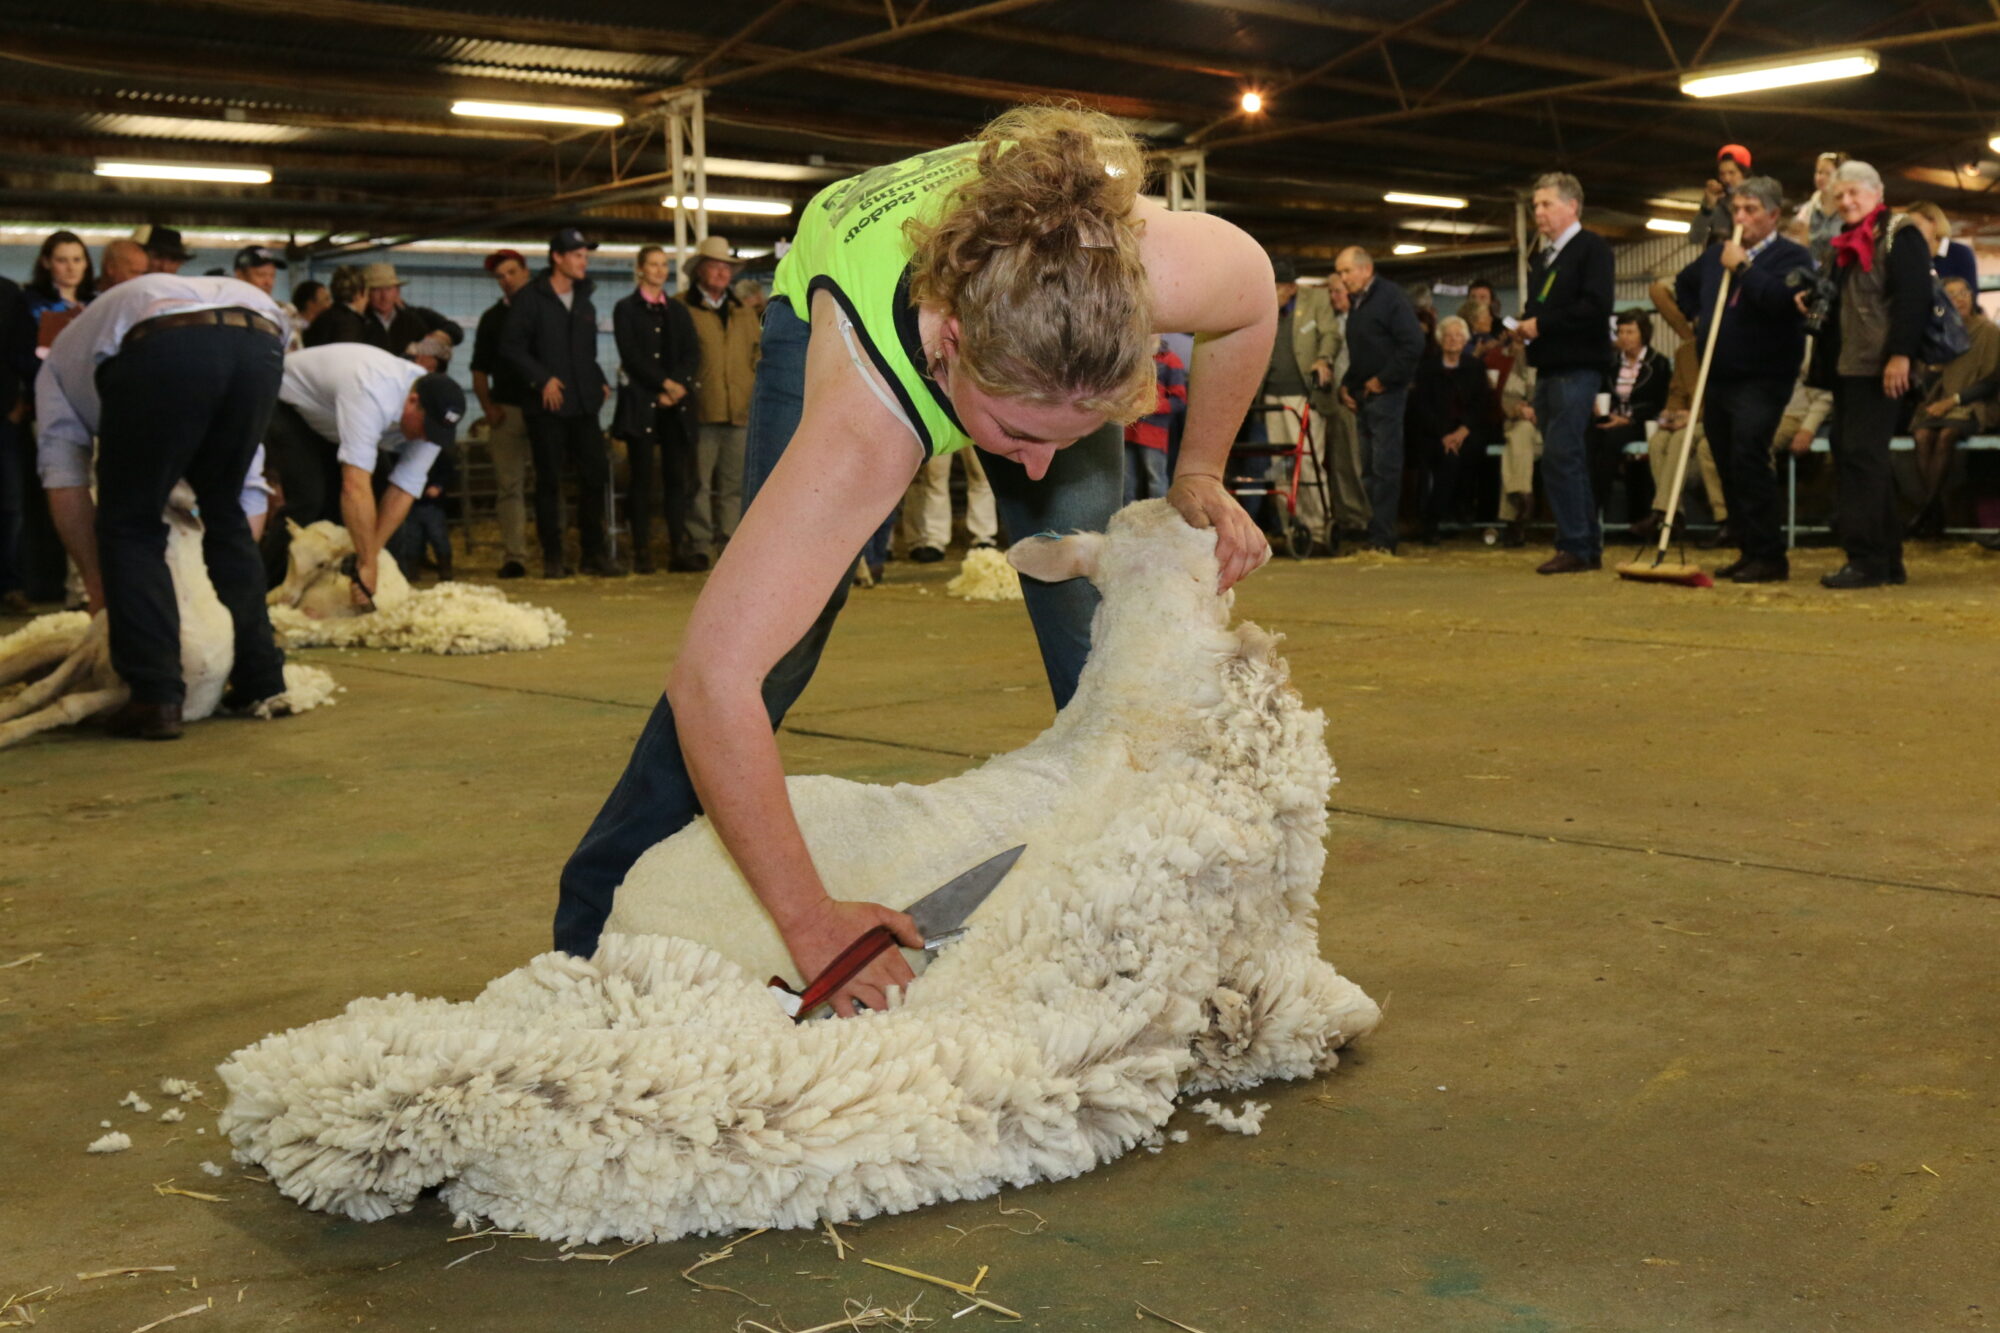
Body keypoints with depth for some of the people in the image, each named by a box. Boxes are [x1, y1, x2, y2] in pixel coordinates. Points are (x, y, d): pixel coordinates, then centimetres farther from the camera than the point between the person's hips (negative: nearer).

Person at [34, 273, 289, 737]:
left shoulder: (59, 362, 36)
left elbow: (65, 488, 25)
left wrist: (98, 587, 32)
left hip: (165, 349, -4)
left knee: (129, 524, 11)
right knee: (224, 512, 23)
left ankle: (156, 696, 2)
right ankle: (261, 681, 22)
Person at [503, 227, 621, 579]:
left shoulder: (584, 301, 16)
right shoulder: (530, 298, -2)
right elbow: (511, 345, -7)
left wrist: (600, 382, 9)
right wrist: (542, 378, -14)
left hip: (583, 404, 5)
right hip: (548, 405, -5)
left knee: (596, 475, 2)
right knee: (549, 480, 0)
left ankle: (594, 553, 11)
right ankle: (553, 558, 7)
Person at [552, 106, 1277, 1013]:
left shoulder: (1150, 273, -41)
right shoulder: (864, 424, -48)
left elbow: (1253, 291, -13)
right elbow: (715, 679, -49)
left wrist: (1198, 476, -14)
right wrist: (812, 923, -46)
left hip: (1036, 335, 3)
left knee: (1101, 631, -7)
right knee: (770, 650, -9)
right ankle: (593, 931, 8)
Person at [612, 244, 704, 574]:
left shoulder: (678, 311, 17)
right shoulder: (626, 309, 6)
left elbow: (692, 353, 7)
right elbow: (631, 355, -5)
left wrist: (677, 388, -9)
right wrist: (665, 383, -13)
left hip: (675, 405, 3)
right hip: (640, 402, -3)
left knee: (678, 477, -2)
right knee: (642, 479, -3)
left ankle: (680, 550, -3)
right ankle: (642, 552, -1)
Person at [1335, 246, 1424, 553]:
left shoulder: (1391, 297, -7)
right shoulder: (1355, 304, 19)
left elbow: (1413, 344, -16)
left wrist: (1383, 380, -15)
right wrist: (1346, 386, 12)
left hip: (1386, 395, -9)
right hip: (1362, 397, 9)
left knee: (1385, 467, -9)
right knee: (1369, 468, 7)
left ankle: (1382, 539, -9)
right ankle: (1375, 535, 11)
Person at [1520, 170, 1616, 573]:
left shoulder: (1592, 248, -6)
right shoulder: (1541, 257, 21)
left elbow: (1596, 307, -18)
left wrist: (1542, 324, -15)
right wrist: (1525, 324, 3)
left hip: (1577, 369, -9)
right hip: (1547, 370, 9)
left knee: (1559, 456, -14)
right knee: (1569, 459, 10)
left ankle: (1575, 546, -9)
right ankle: (1589, 546, 16)